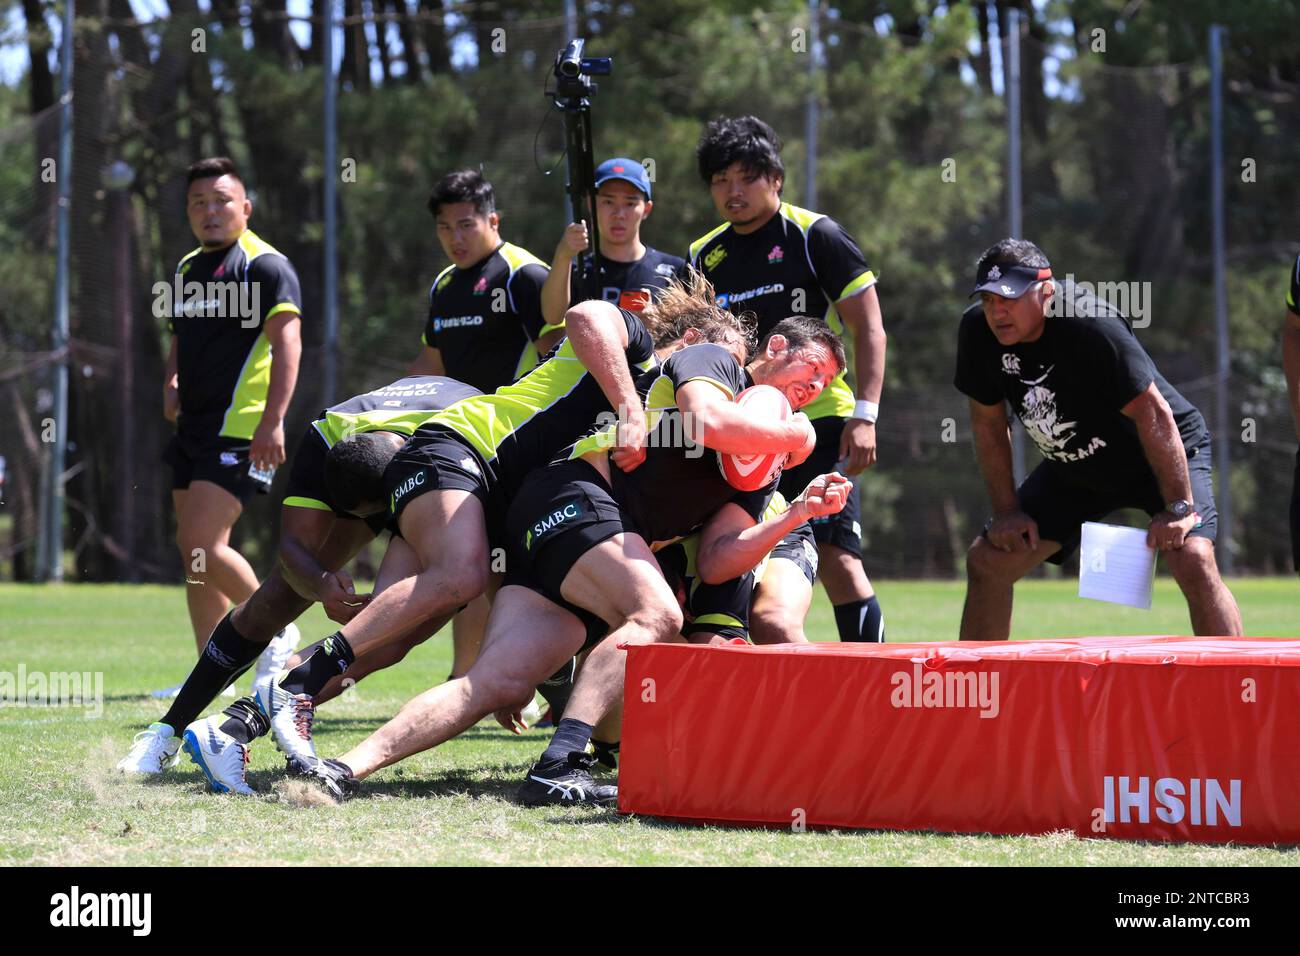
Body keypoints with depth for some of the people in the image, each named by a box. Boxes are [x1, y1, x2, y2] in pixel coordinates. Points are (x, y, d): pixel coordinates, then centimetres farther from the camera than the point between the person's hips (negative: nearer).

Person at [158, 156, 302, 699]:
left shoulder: (265, 265, -8)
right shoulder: (187, 269, 17)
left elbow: (286, 341, -17)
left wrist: (272, 420, -26)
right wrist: (172, 384, 8)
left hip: (238, 428, -9)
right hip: (193, 425, 9)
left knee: (205, 545, -17)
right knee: (193, 552, 8)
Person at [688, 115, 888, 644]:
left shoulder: (815, 236, -1)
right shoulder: (703, 257, 14)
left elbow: (869, 330, -3)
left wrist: (864, 416, -13)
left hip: (819, 423, -5)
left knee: (837, 560, -16)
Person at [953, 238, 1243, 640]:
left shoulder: (1089, 325, -33)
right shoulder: (977, 330, -14)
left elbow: (1152, 414, -30)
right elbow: (988, 422, 0)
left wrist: (1178, 508, -29)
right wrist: (1006, 511, -2)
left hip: (1165, 455, -6)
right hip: (1074, 469, 6)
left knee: (1192, 560, -28)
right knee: (987, 562, 1)